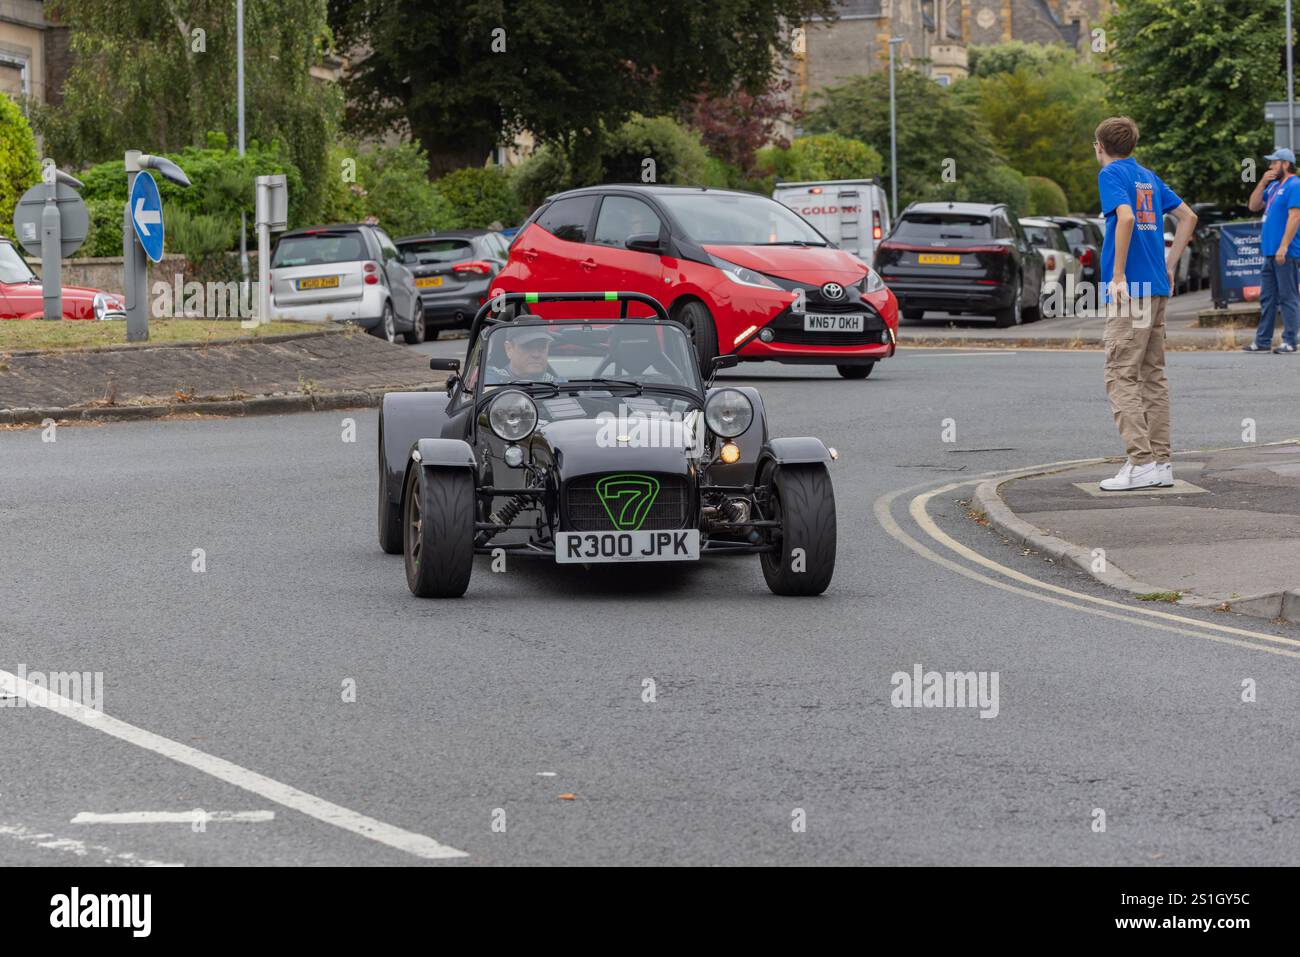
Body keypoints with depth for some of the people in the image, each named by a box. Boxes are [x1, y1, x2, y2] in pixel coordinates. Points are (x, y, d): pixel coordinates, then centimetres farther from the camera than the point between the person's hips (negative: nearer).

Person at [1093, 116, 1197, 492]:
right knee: (1153, 376, 10)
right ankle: (1160, 464, 10)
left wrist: (1118, 275, -19)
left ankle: (1140, 462, -16)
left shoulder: (1111, 174, -6)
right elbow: (1188, 216, 22)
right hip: (1156, 289, 8)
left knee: (1121, 377, -7)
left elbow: (1126, 218, -22)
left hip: (1128, 290, -8)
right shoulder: (1148, 177, 17)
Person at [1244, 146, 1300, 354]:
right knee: (1267, 299, 11)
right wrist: (1262, 182, 6)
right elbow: (1254, 206, 19)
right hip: (1271, 253, 9)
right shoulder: (1274, 186, 18)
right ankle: (1262, 341, 14)